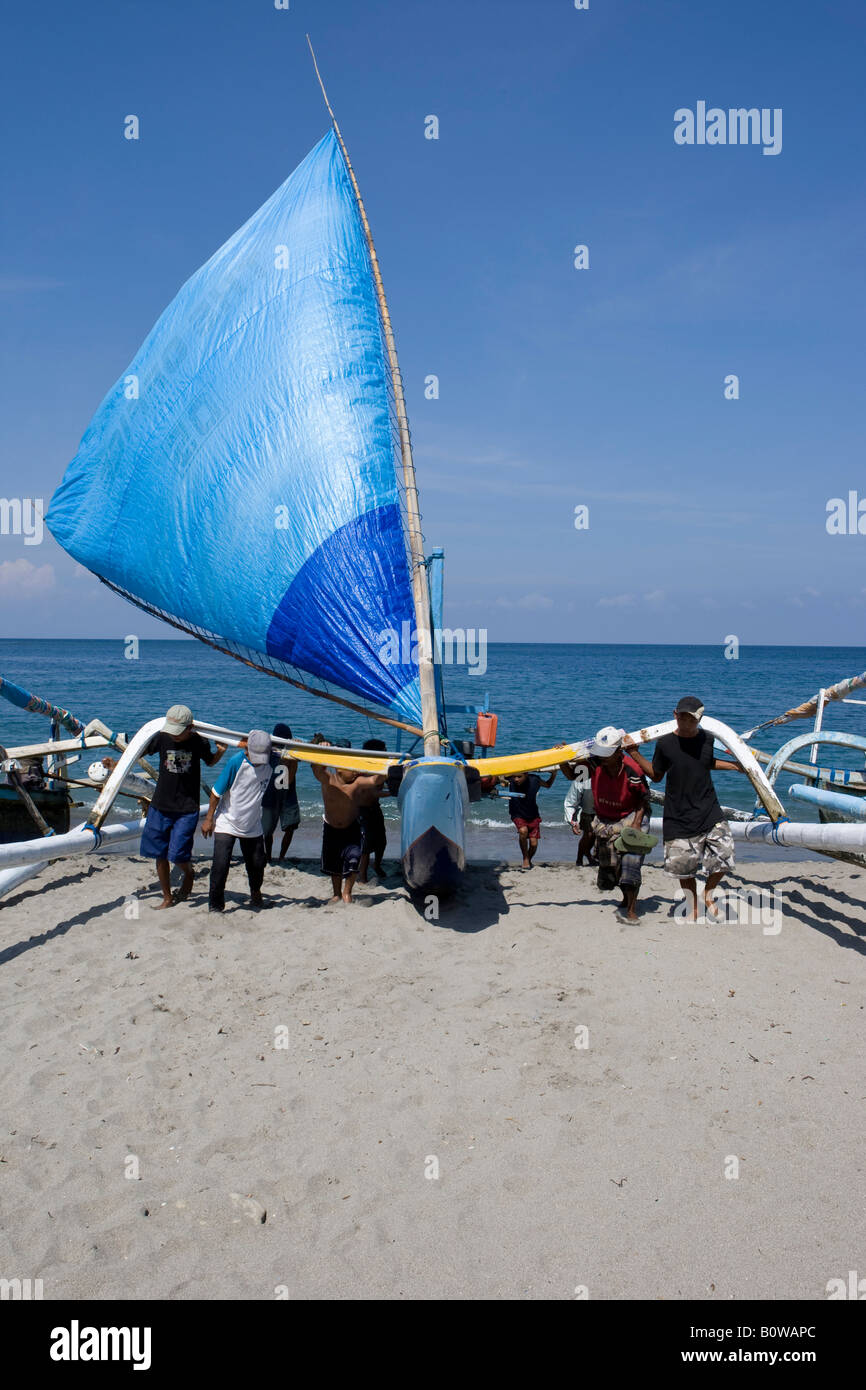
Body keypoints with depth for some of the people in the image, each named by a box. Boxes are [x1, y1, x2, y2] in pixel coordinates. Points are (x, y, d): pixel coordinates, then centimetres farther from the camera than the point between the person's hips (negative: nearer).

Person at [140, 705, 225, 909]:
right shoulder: (162, 738, -7)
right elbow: (140, 752, 11)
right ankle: (167, 897, 24)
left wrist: (220, 752, -7)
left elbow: (210, 762, 13)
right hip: (160, 806, 3)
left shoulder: (199, 742, -9)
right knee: (159, 855, 7)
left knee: (177, 855, -10)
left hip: (187, 809, -3)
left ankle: (189, 875, 25)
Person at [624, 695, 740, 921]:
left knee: (723, 859, -5)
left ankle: (708, 896, 24)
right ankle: (694, 909, 28)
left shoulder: (707, 739, 2)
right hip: (679, 817, -2)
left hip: (710, 813, 2)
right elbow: (657, 775, 5)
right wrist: (634, 753, -3)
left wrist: (733, 766, 19)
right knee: (684, 868, 5)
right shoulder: (665, 743, -7)